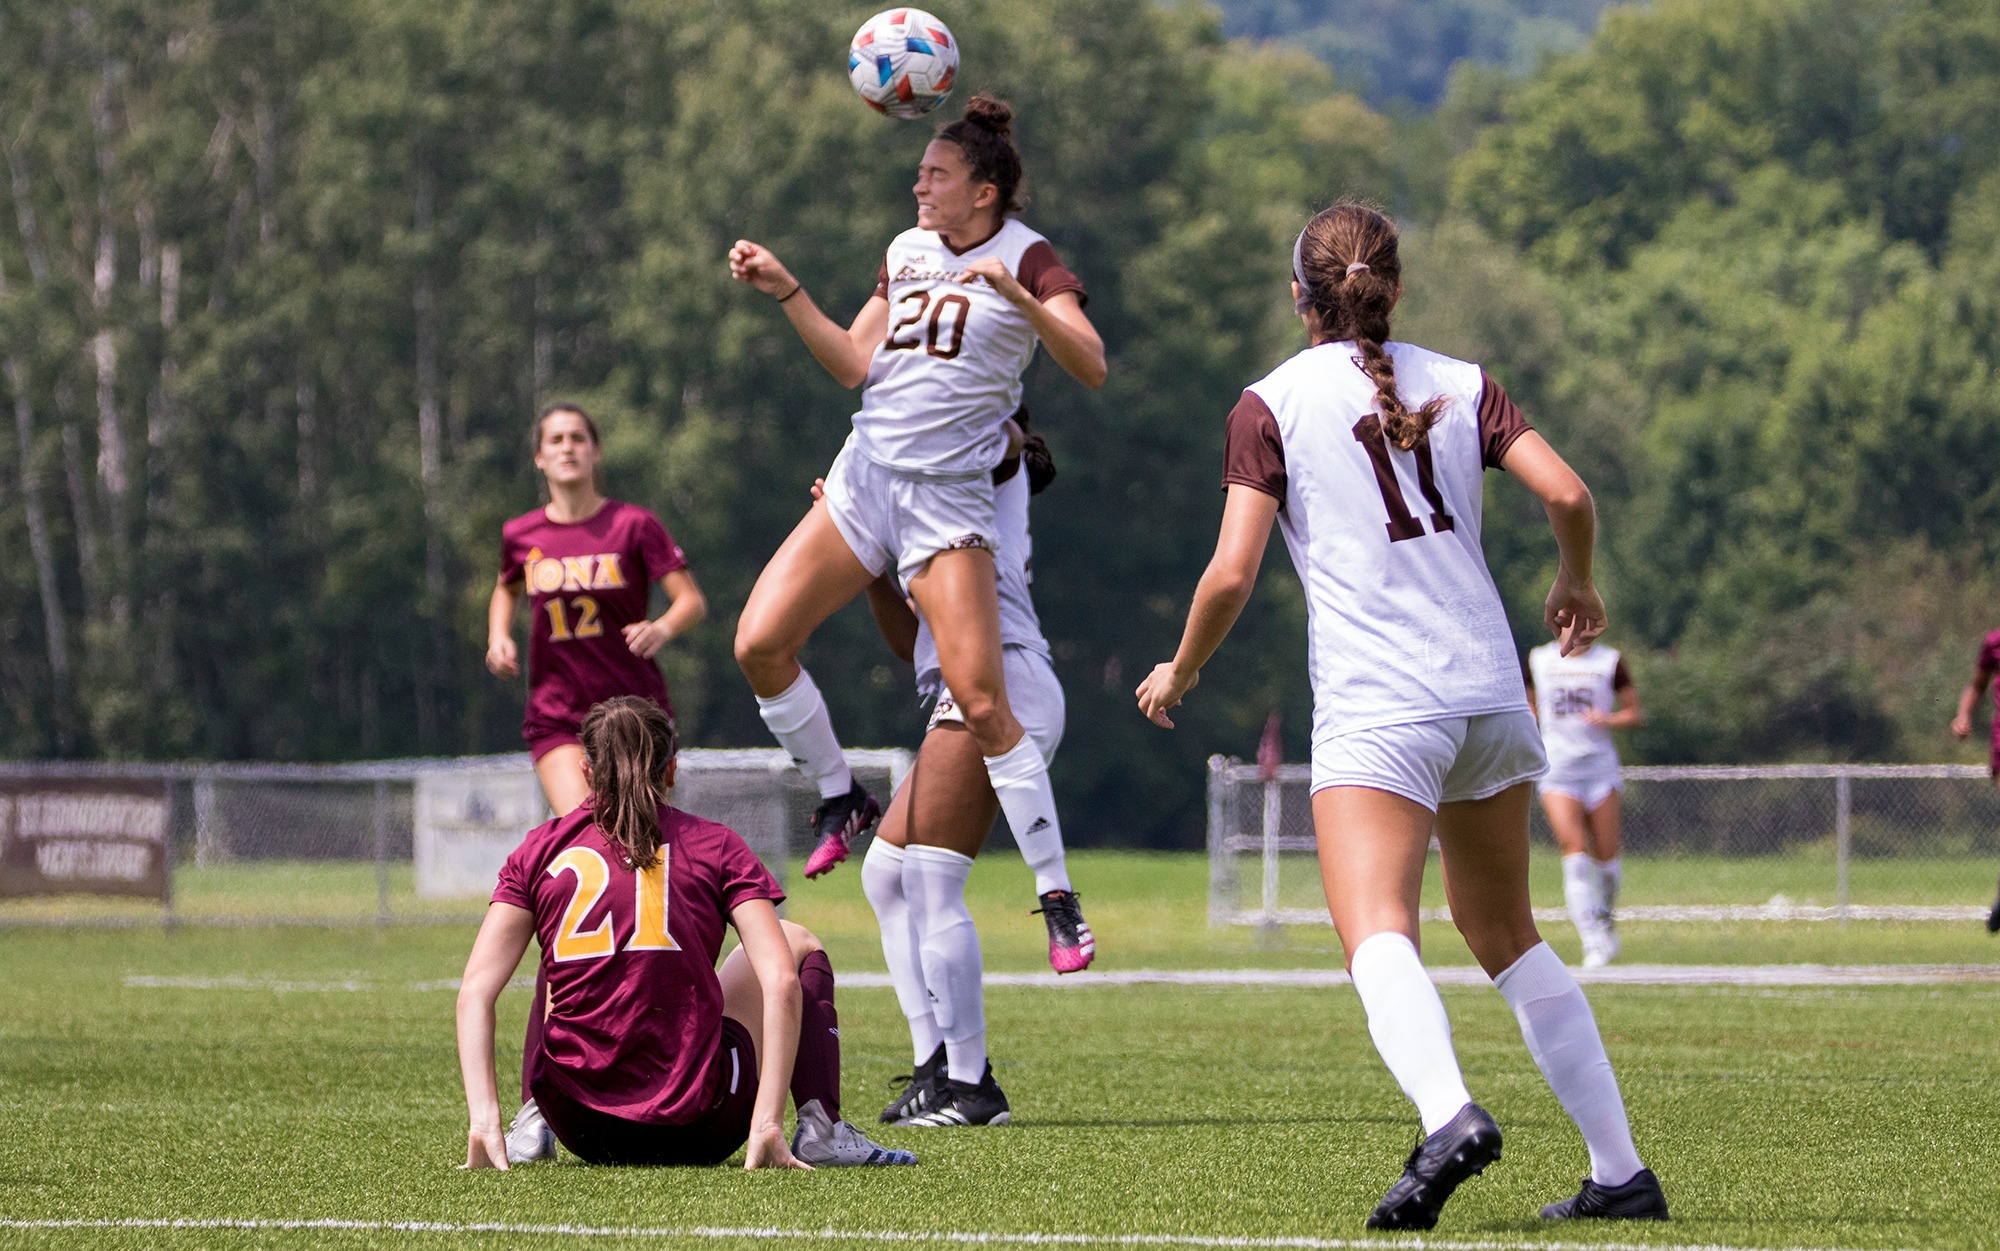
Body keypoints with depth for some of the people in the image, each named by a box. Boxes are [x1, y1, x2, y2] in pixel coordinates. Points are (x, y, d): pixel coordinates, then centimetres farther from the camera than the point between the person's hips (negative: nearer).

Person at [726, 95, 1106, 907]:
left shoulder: (1027, 260, -5)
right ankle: (839, 800, 17)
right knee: (759, 644, -6)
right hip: (864, 477, 6)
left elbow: (1091, 366, -19)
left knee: (982, 703, -15)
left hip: (948, 498, -6)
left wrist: (1015, 295, -31)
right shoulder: (907, 252, 14)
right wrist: (784, 290, 10)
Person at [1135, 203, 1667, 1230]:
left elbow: (1232, 574, -5)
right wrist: (1576, 586, 21)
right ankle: (1620, 1171, 18)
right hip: (1489, 685, 5)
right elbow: (1567, 495, 1)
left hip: (1375, 702, -5)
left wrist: (1179, 673, 12)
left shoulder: (1273, 404, 1)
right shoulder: (1459, 383, 12)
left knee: (1377, 934, -20)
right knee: (1507, 937, 19)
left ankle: (1448, 1113, -47)